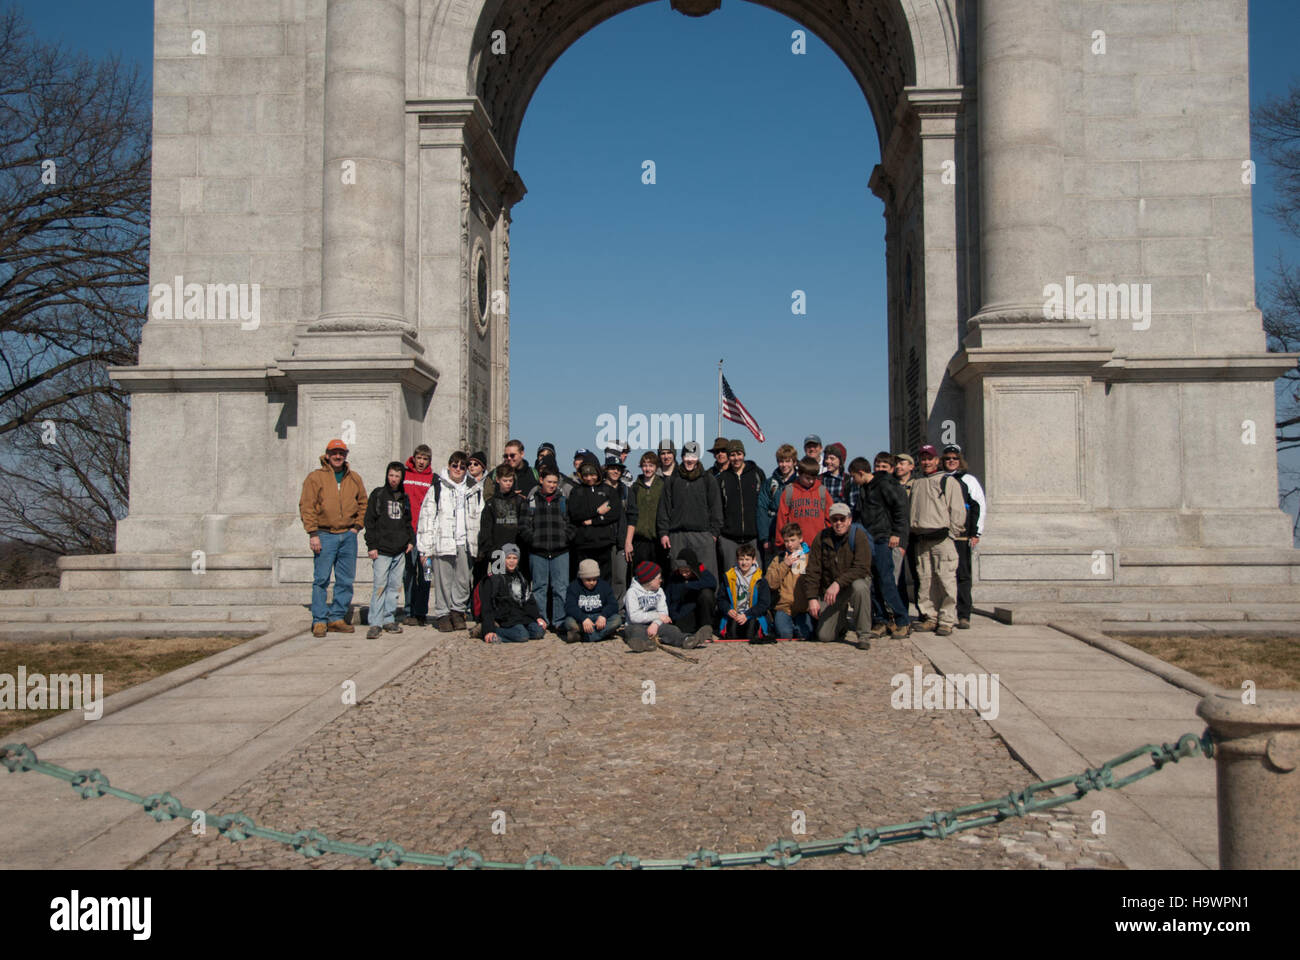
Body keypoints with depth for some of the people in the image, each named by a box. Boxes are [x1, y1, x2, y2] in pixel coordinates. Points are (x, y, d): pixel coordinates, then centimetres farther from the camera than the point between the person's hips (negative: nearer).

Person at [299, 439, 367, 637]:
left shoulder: (354, 478, 12)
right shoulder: (315, 477, 1)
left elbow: (363, 504, 19)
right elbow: (306, 506, -4)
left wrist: (357, 526, 6)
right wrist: (313, 533, -11)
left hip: (348, 535, 4)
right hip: (325, 535, -4)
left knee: (346, 581, 5)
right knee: (321, 579, -5)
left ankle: (337, 618, 13)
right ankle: (319, 620, 0)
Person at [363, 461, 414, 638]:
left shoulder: (404, 497, 16)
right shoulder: (378, 494, 3)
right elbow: (369, 521, -1)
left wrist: (411, 540, 9)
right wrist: (371, 545, -8)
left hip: (400, 550, 5)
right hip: (382, 550, -5)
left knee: (395, 586, 6)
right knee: (380, 586, -10)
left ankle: (388, 619, 14)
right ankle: (375, 623, -8)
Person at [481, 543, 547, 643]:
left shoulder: (520, 577, 20)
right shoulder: (493, 579, -2)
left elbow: (530, 601, 21)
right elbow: (487, 607, -6)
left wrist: (538, 617, 5)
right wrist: (489, 630, -15)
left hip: (522, 615, 7)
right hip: (504, 618, -7)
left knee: (539, 631, -19)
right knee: (522, 636, -30)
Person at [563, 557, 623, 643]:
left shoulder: (604, 586, 7)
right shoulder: (574, 587, -1)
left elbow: (613, 605, -2)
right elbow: (569, 607, -15)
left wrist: (603, 616, -23)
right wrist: (584, 619, -32)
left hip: (599, 619, 3)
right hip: (580, 617, -3)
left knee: (617, 619, -27)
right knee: (570, 622, -34)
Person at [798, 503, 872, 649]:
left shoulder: (859, 536, -12)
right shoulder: (822, 538, -3)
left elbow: (861, 568, -23)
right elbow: (812, 571, -2)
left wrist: (838, 583, -33)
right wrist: (812, 598, -11)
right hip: (829, 590, 2)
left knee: (859, 586, -40)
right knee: (824, 636, -9)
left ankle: (861, 633, -20)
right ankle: (843, 624, 28)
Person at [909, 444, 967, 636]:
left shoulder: (948, 481, 3)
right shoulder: (916, 483, 20)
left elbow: (958, 510, -1)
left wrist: (951, 533, -7)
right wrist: (913, 532, 10)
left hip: (942, 538, -5)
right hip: (921, 539, 5)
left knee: (945, 580, -8)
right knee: (925, 580, 5)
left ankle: (946, 620, -5)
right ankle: (930, 617, 11)